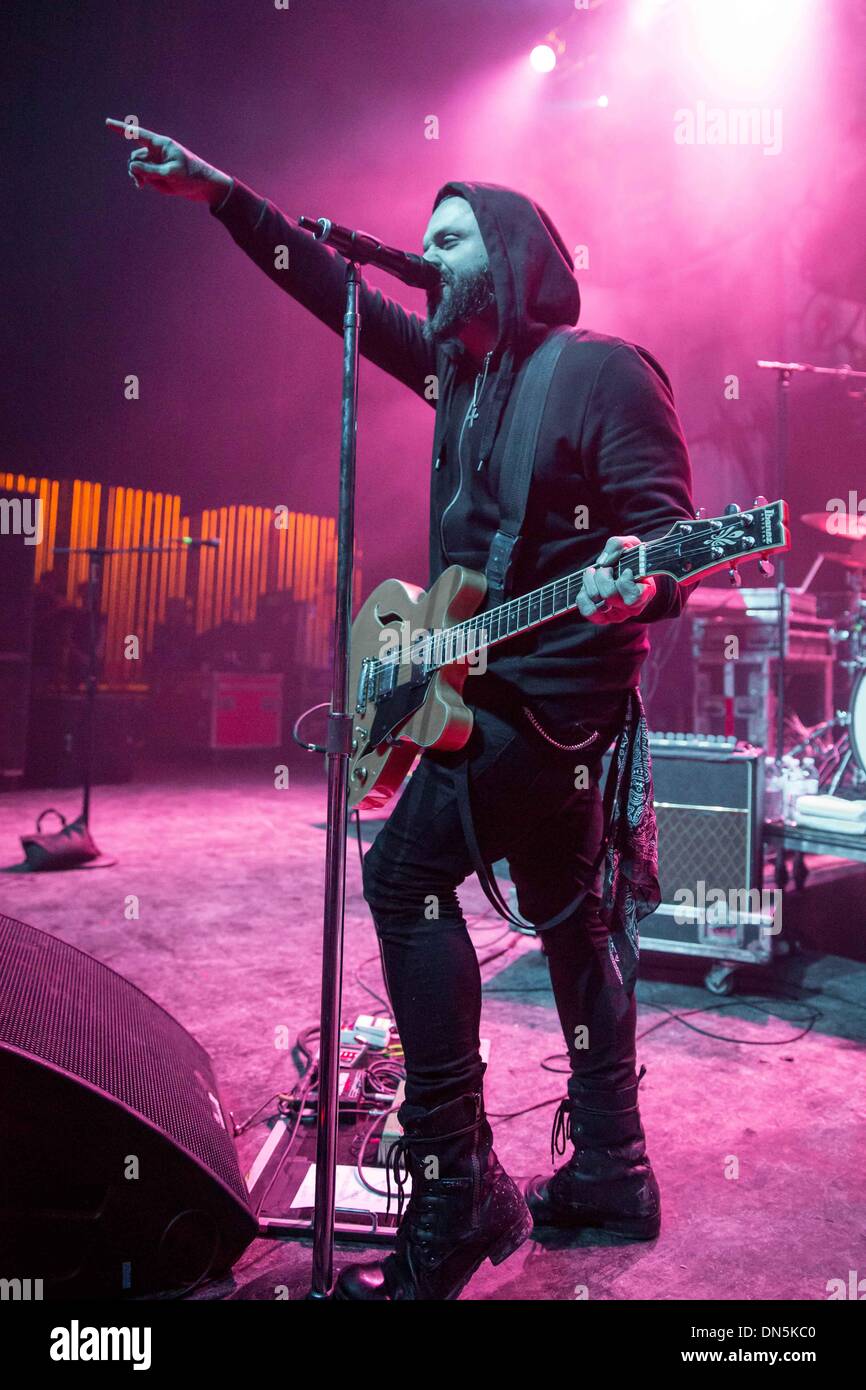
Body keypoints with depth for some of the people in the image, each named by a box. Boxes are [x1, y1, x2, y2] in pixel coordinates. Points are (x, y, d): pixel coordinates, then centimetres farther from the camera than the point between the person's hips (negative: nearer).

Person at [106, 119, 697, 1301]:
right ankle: (608, 1172, 28)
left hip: (553, 692, -9)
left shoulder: (602, 371, -10)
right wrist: (221, 196, 19)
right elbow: (341, 293, 20)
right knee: (570, 913, 13)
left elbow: (671, 533, -15)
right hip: (499, 684, 9)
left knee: (406, 872, -12)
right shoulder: (458, 366, 13)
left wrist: (637, 581, -38)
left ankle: (452, 1189, -1)